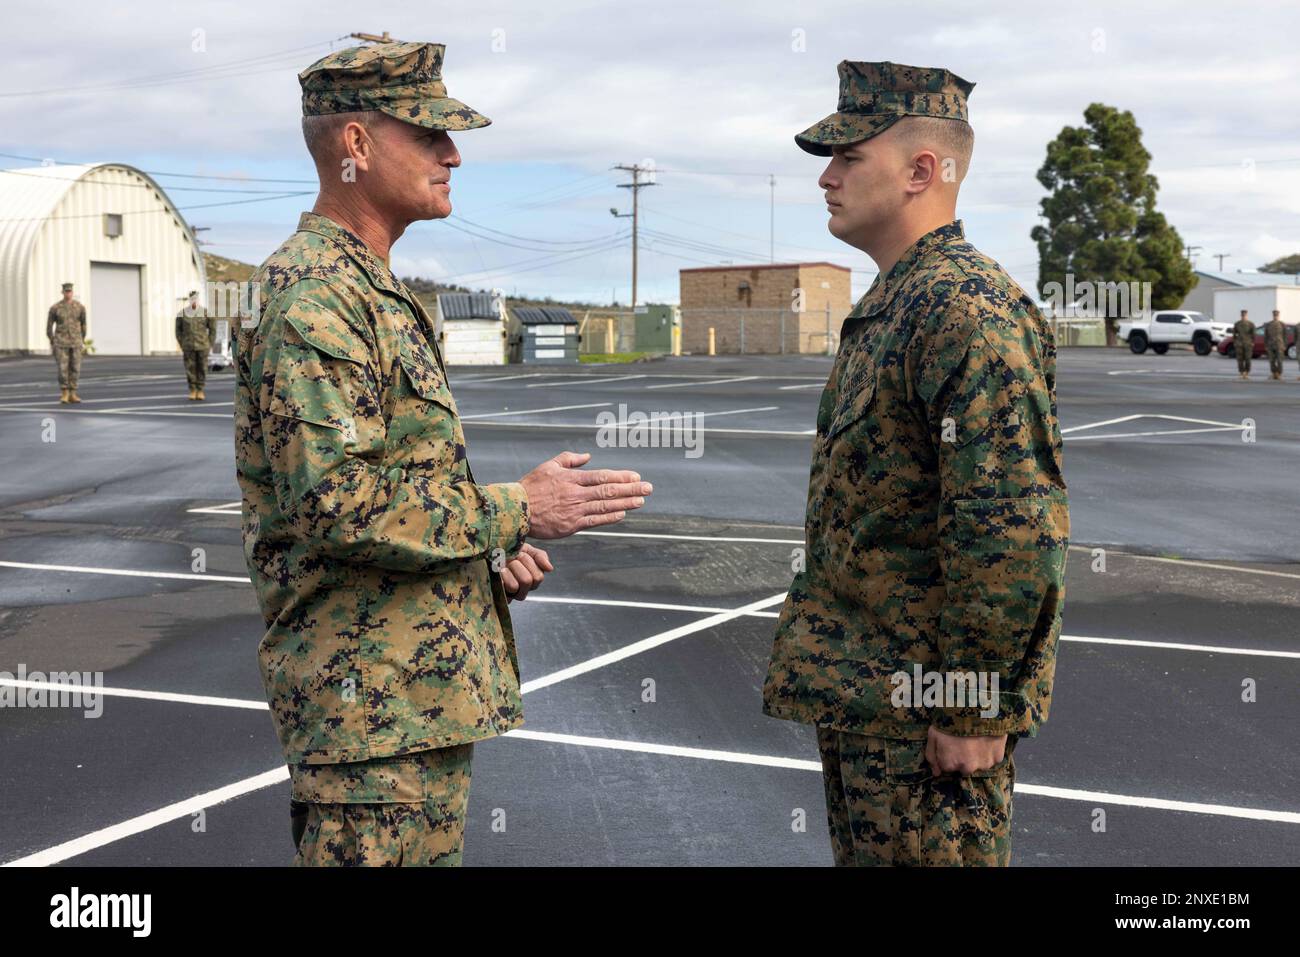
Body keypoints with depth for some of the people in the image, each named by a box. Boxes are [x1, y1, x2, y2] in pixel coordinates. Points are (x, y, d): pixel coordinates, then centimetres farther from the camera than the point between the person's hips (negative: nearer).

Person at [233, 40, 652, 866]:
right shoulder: (315, 298, -16)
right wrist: (514, 512, -18)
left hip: (425, 688, 10)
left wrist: (491, 547, 8)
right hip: (374, 699, -10)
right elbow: (334, 503, -24)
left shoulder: (376, 290, 17)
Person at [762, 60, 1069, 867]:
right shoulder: (889, 305, 14)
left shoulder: (967, 309, -19)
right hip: (860, 697, 10)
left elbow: (1016, 528, -26)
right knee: (864, 854, 19)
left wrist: (973, 707, -22)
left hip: (928, 709, -10)